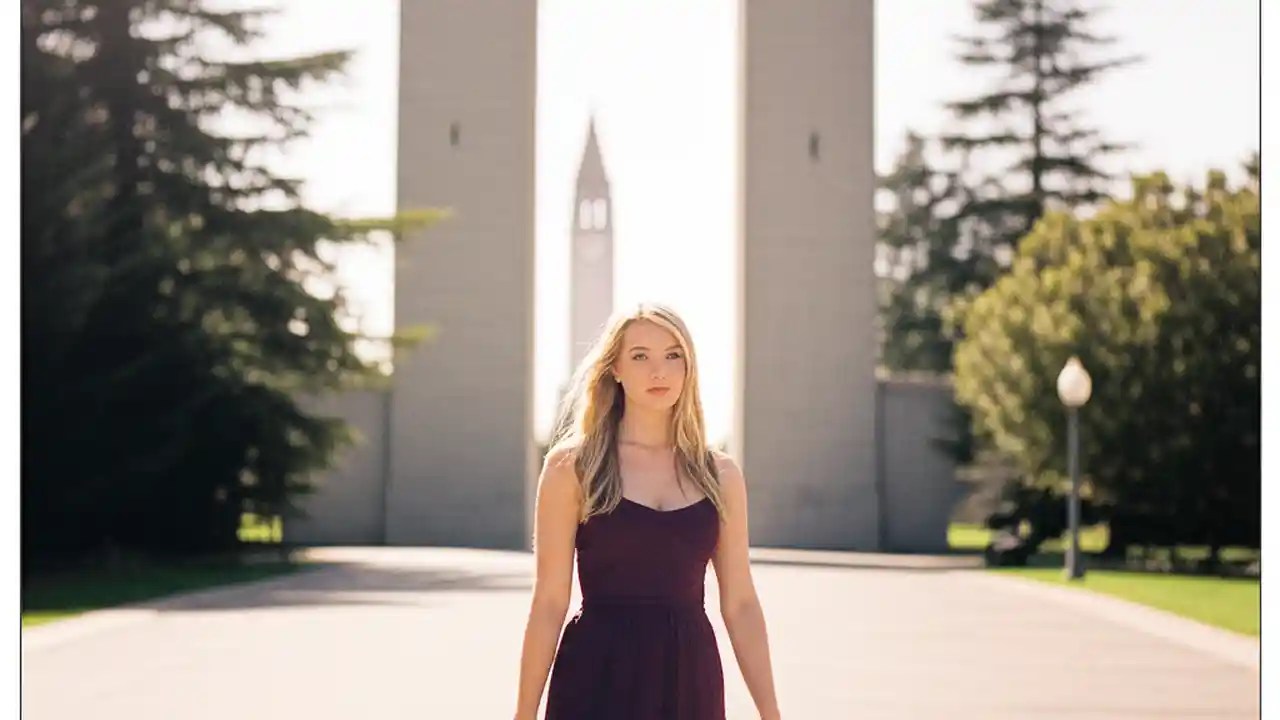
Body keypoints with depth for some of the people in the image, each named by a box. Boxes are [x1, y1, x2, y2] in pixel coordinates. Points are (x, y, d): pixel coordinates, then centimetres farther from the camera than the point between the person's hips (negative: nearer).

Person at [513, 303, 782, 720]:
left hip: (691, 679, 3)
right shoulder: (572, 467, -2)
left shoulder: (720, 475, 8)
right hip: (599, 679, -3)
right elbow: (550, 602, -3)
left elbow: (740, 605, 8)